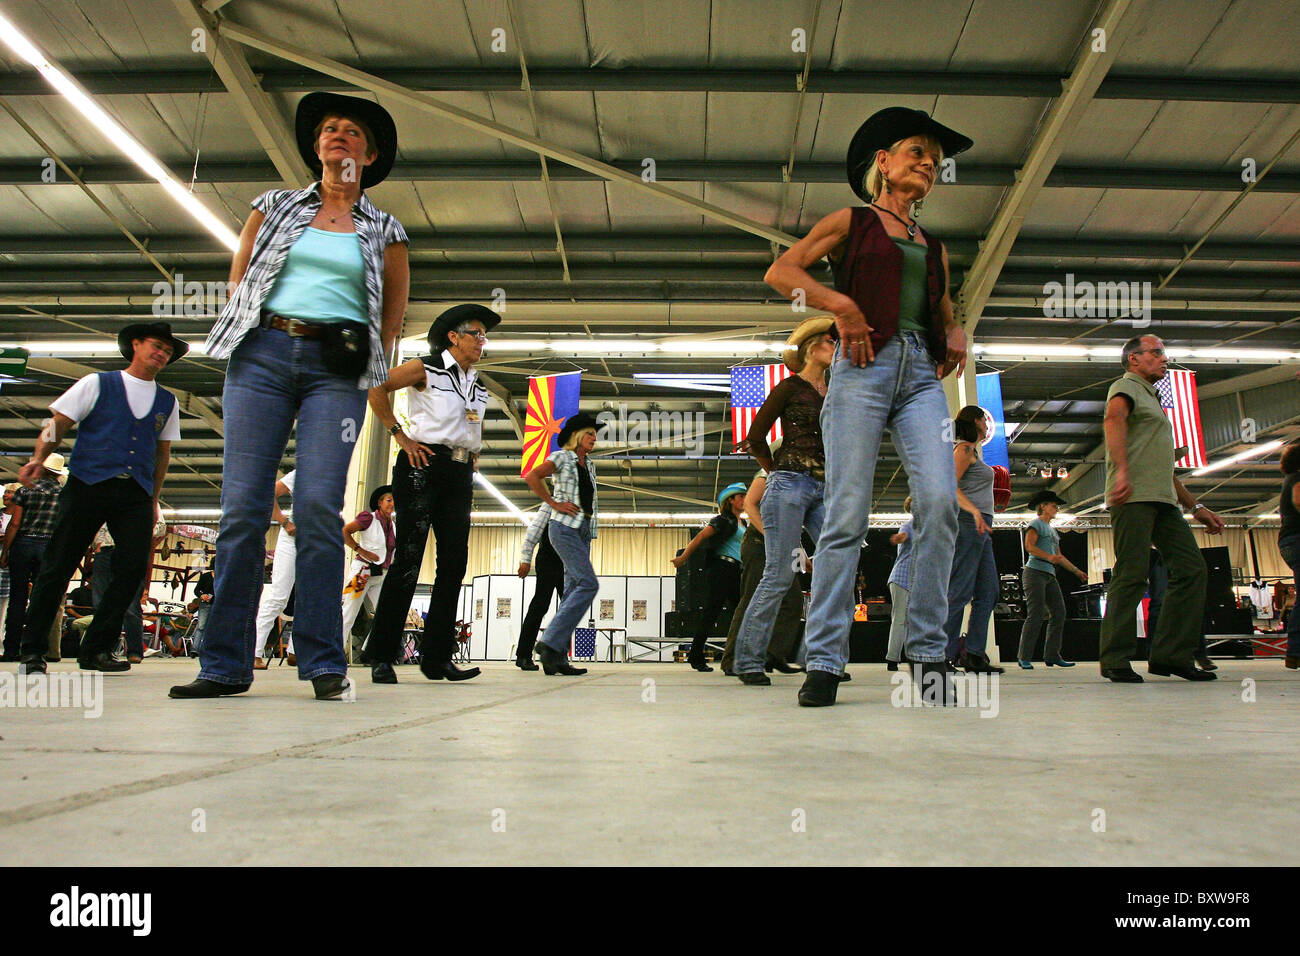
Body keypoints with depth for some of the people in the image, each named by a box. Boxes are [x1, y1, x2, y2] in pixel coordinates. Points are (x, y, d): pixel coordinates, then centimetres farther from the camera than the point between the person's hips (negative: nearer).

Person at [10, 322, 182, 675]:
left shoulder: (168, 402, 18)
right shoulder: (97, 384, 9)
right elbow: (58, 424, 5)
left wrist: (153, 503, 18)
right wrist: (38, 459, -12)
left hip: (135, 494, 3)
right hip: (88, 486, -3)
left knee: (133, 567, -9)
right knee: (58, 566, -2)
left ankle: (97, 649, 3)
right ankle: (33, 650, 11)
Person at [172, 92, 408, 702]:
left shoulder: (383, 231, 15)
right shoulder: (276, 206, 18)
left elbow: (394, 310, 20)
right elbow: (238, 278, 21)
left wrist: (374, 366, 10)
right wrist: (243, 335, 9)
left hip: (336, 369, -1)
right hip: (263, 353, 2)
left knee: (317, 505, -13)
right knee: (242, 507, -5)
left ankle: (324, 661, -5)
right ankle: (225, 664, 1)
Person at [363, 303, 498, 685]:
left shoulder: (479, 385, 18)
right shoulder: (426, 368, 0)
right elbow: (376, 388, -1)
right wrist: (400, 435, -5)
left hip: (460, 475, 7)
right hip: (423, 467, -6)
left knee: (454, 563, 1)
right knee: (408, 560, -8)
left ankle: (437, 657, 7)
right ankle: (382, 657, -1)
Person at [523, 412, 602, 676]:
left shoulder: (589, 464, 20)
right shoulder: (561, 457, -1)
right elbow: (531, 477, -13)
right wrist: (554, 504, -13)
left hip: (584, 531, 8)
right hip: (565, 527, -8)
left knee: (573, 590, 1)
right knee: (588, 584, -20)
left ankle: (558, 657, 1)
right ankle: (550, 642, -18)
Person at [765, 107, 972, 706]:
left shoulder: (934, 246, 28)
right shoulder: (851, 222, 15)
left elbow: (945, 313, 34)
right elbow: (780, 272, 4)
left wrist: (956, 337, 11)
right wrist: (840, 304, -10)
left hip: (922, 374, 4)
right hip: (865, 365, -4)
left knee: (939, 500, -16)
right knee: (847, 515, -11)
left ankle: (928, 651, -6)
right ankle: (824, 661, -6)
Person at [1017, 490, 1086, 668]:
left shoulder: (1052, 530, 26)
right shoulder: (1036, 524, 1)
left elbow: (1059, 556, 28)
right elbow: (1029, 546, -13)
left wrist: (1076, 571, 22)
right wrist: (1048, 556, -24)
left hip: (1050, 575, 9)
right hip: (1035, 572, -9)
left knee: (1059, 613, 1)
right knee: (1035, 615, -14)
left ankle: (1052, 655, 4)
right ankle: (1024, 657, -11)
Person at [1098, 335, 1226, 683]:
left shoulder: (1152, 400, 33)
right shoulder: (1125, 387, 5)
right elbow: (1114, 420, -20)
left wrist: (1196, 506, 30)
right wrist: (1122, 470, -37)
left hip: (1163, 499, 9)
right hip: (1134, 496, -9)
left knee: (1192, 568, 0)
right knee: (1131, 575, -13)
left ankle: (1171, 655, 2)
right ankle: (1116, 661, -9)